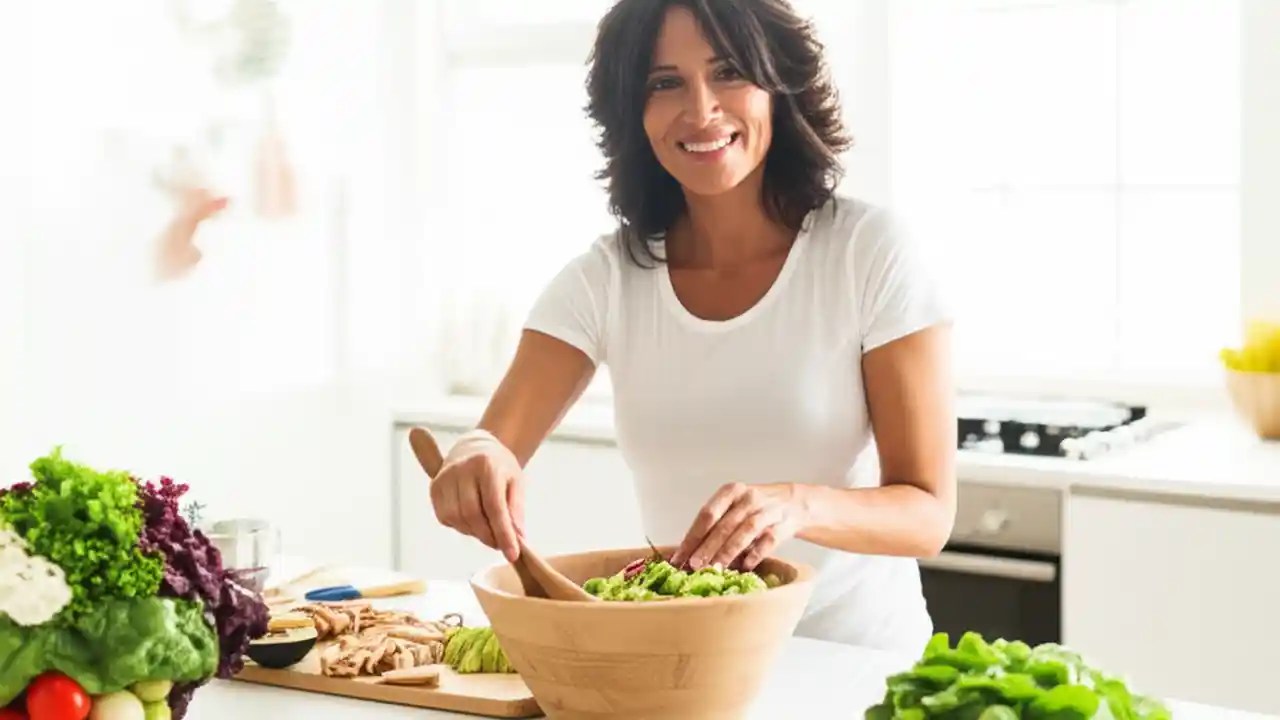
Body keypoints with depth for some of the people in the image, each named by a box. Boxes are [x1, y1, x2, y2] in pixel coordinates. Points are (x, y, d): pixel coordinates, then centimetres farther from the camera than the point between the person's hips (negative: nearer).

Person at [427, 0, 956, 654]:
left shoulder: (868, 250, -7)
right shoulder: (604, 279, 0)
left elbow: (929, 514, -9)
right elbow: (495, 445, -7)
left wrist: (798, 505, -28)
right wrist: (475, 459, -30)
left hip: (859, 657, -2)